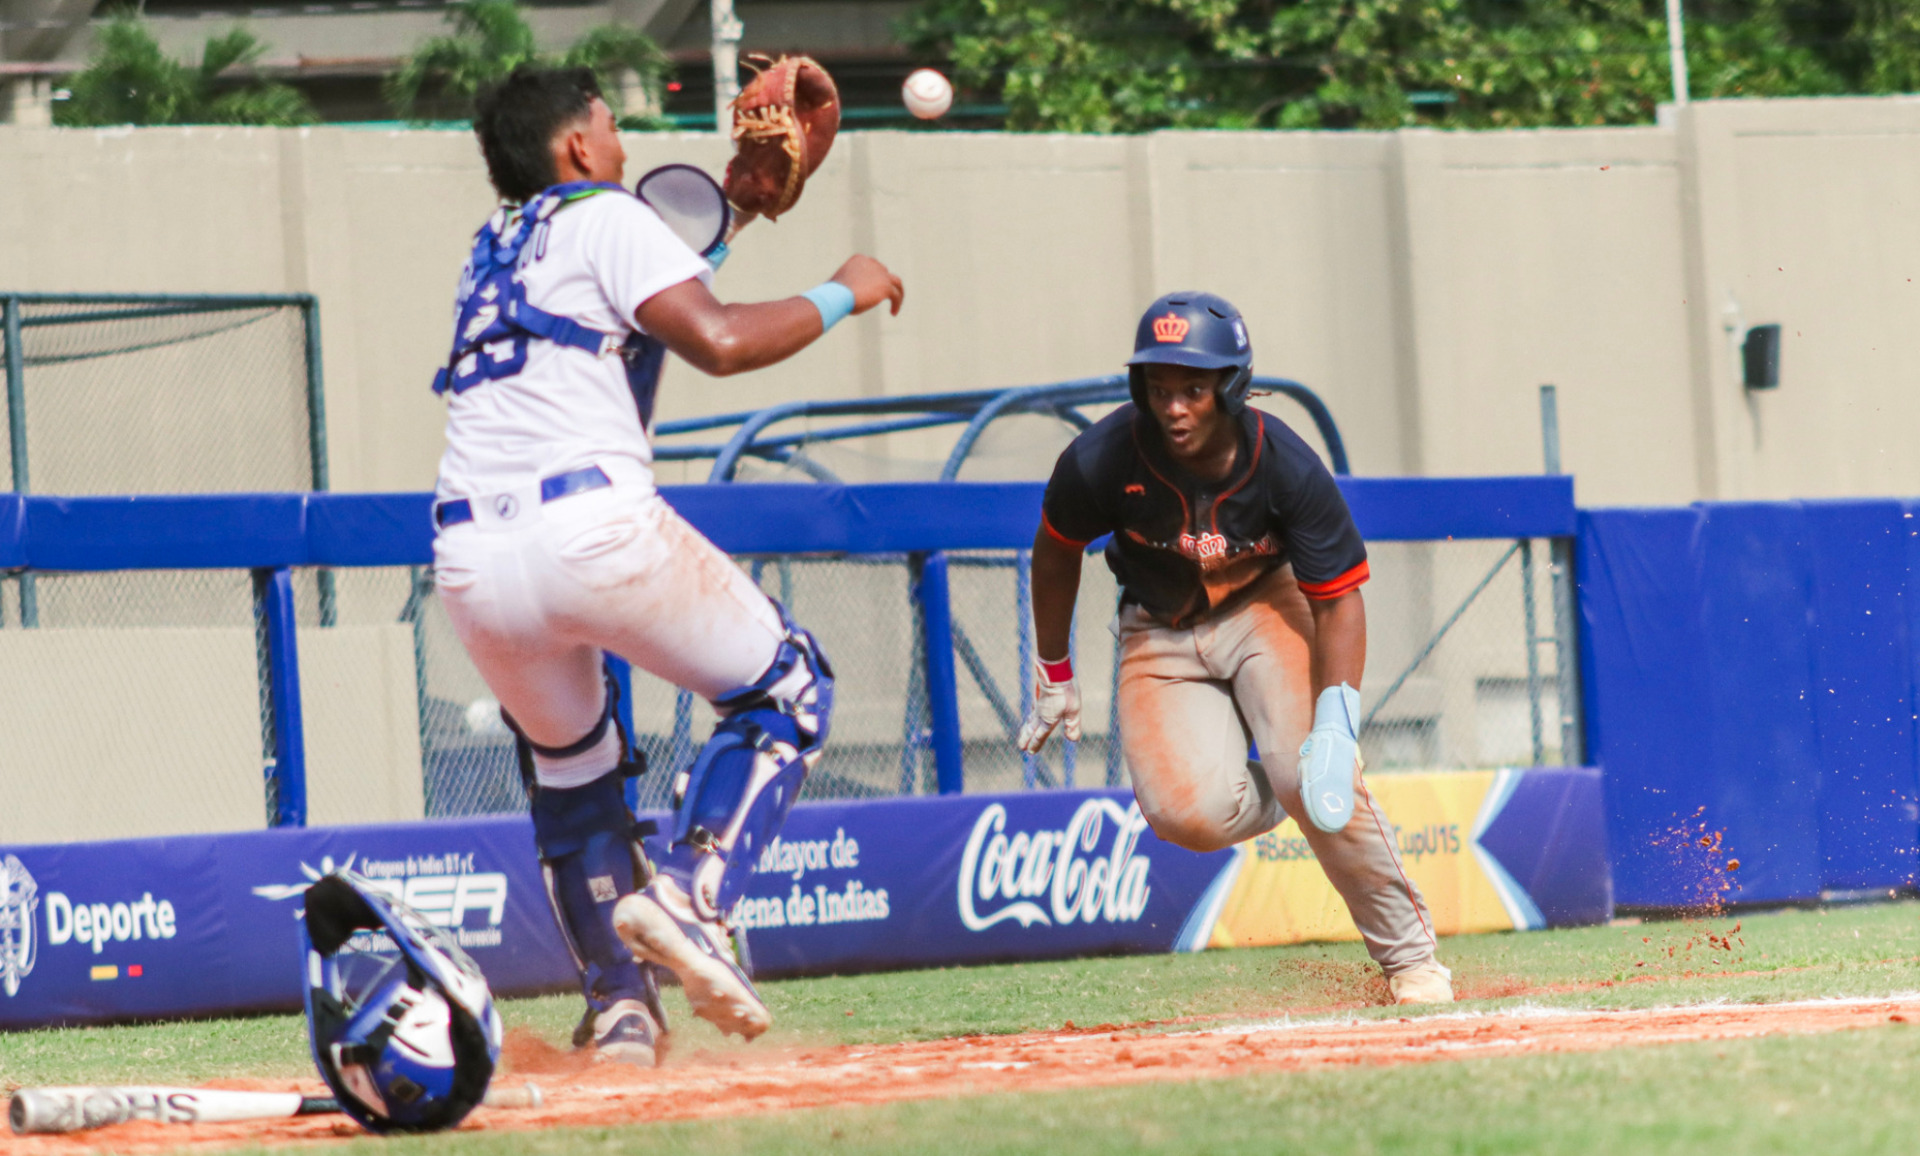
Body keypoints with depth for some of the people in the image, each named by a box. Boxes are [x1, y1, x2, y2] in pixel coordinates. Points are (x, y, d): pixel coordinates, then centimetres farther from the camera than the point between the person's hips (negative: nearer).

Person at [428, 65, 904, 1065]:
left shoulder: (493, 252, 27)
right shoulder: (605, 219, 6)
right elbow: (719, 343, -7)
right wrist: (839, 296, 7)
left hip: (469, 567, 6)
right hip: (590, 526, -6)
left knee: (569, 770, 26)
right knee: (784, 691, 11)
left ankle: (619, 1005, 13)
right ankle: (687, 895, -11)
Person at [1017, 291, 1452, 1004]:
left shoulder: (1288, 468, -25)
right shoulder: (1099, 463, -23)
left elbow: (1338, 598, -18)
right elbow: (1056, 551, -1)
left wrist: (1335, 722, -31)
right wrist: (1053, 676, 8)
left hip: (1266, 605, -1)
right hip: (1161, 635, 1)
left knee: (1307, 772, -25)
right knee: (1189, 812, -23)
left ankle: (1409, 954, -6)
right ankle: (1288, 802, 14)